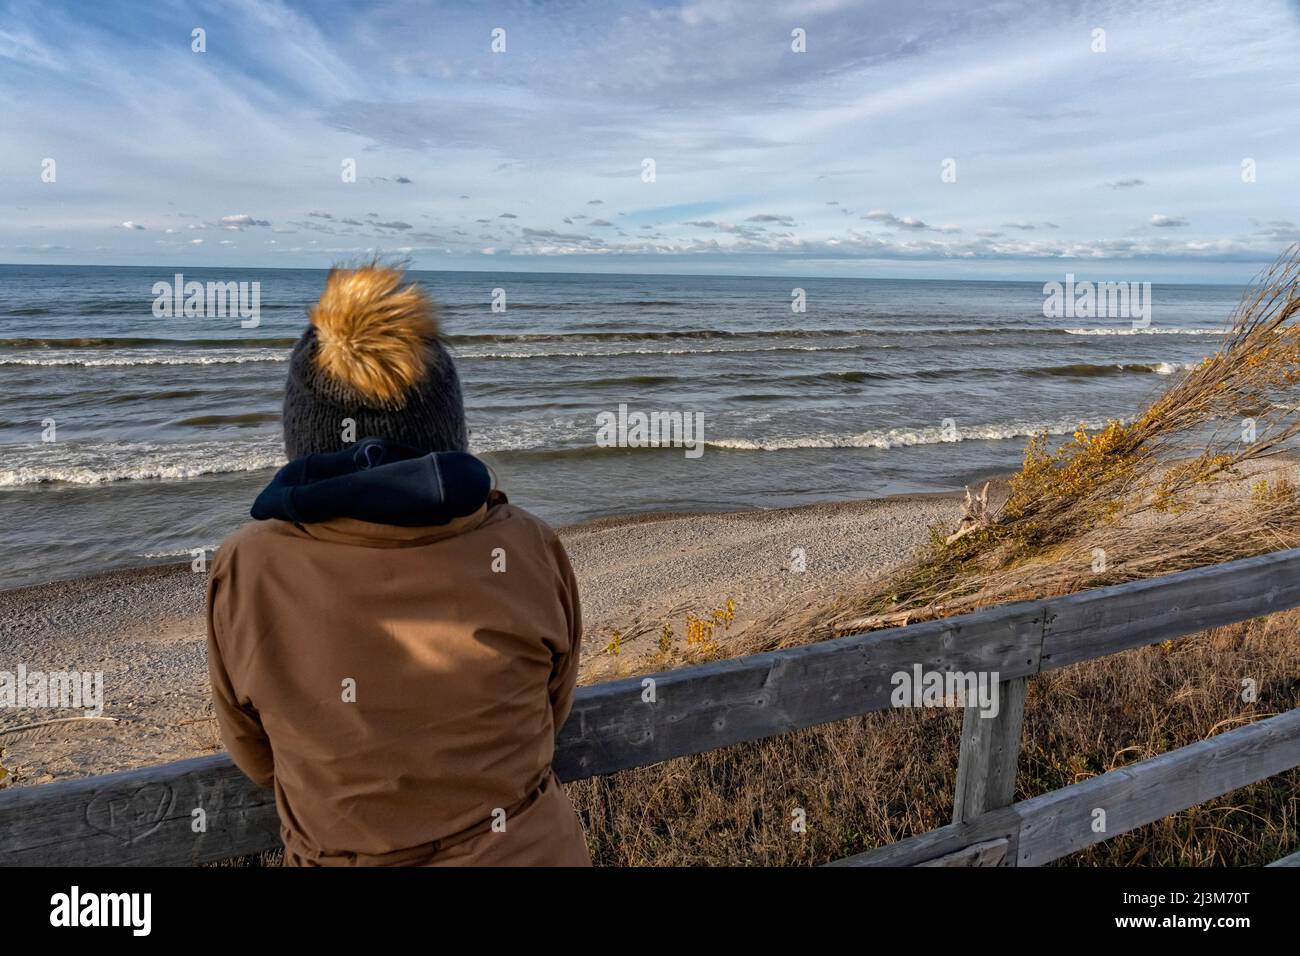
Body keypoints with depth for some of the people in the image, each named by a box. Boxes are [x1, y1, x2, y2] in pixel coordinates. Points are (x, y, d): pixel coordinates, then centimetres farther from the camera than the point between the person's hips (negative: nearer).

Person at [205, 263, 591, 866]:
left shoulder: (247, 574, -19)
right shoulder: (528, 551, -19)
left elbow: (259, 761, -1)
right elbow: (547, 718, -1)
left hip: (340, 851, 0)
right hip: (530, 849, 1)